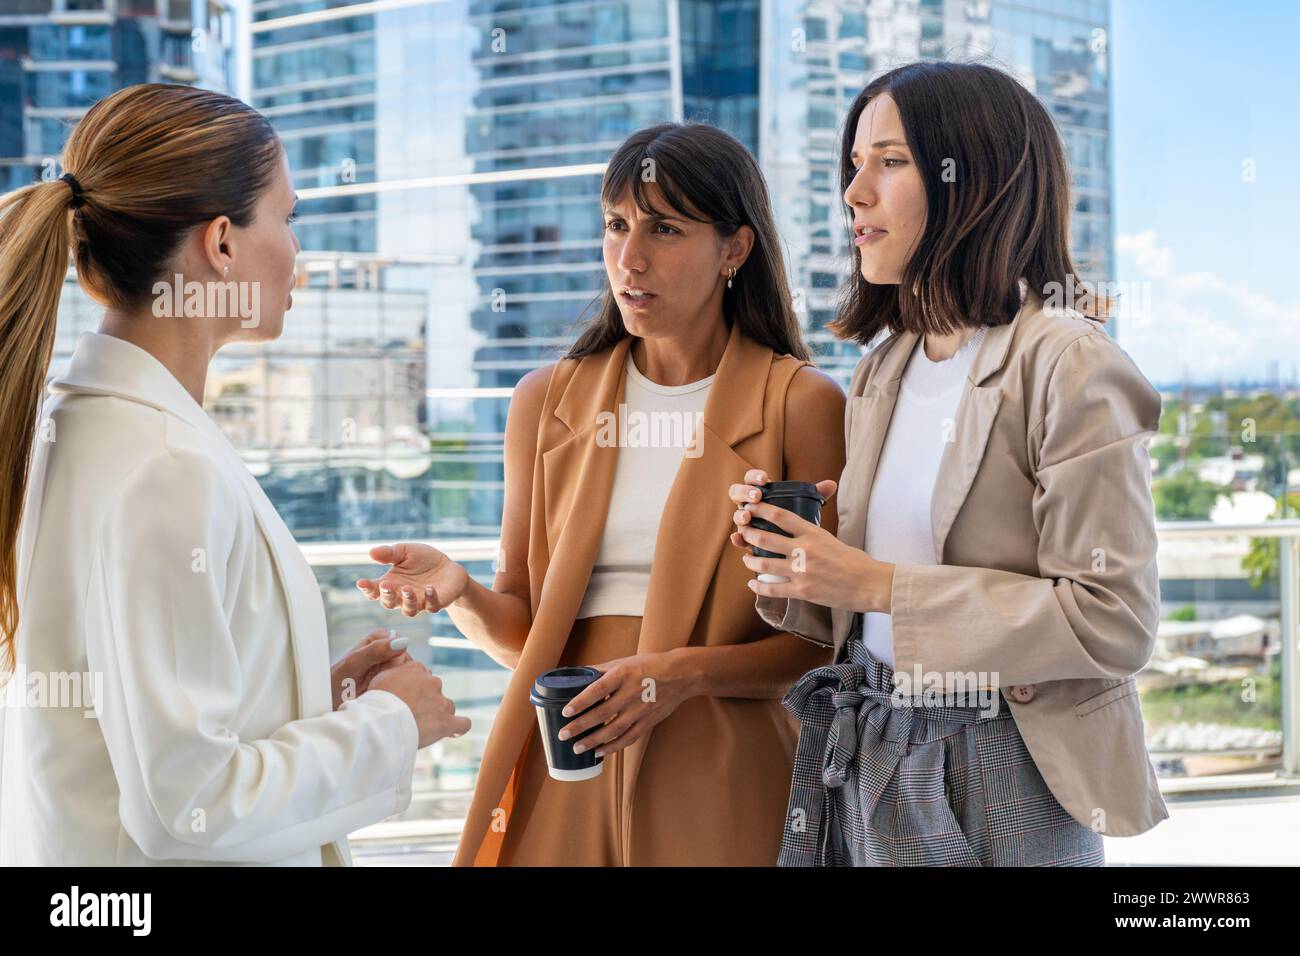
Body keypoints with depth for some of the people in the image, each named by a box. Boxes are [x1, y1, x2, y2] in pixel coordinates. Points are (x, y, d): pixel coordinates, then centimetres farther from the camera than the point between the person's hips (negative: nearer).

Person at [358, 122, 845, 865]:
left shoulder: (801, 405, -2)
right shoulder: (549, 401, 10)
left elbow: (832, 636, -4)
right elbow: (524, 630, 11)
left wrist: (686, 674, -17)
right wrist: (460, 592, -10)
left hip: (724, 777, -3)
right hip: (564, 776, 3)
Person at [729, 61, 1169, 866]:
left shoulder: (1067, 366, -13)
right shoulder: (885, 371, 10)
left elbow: (1113, 622, -20)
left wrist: (877, 585, -19)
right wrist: (793, 570, -5)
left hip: (999, 778, -7)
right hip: (868, 761, 7)